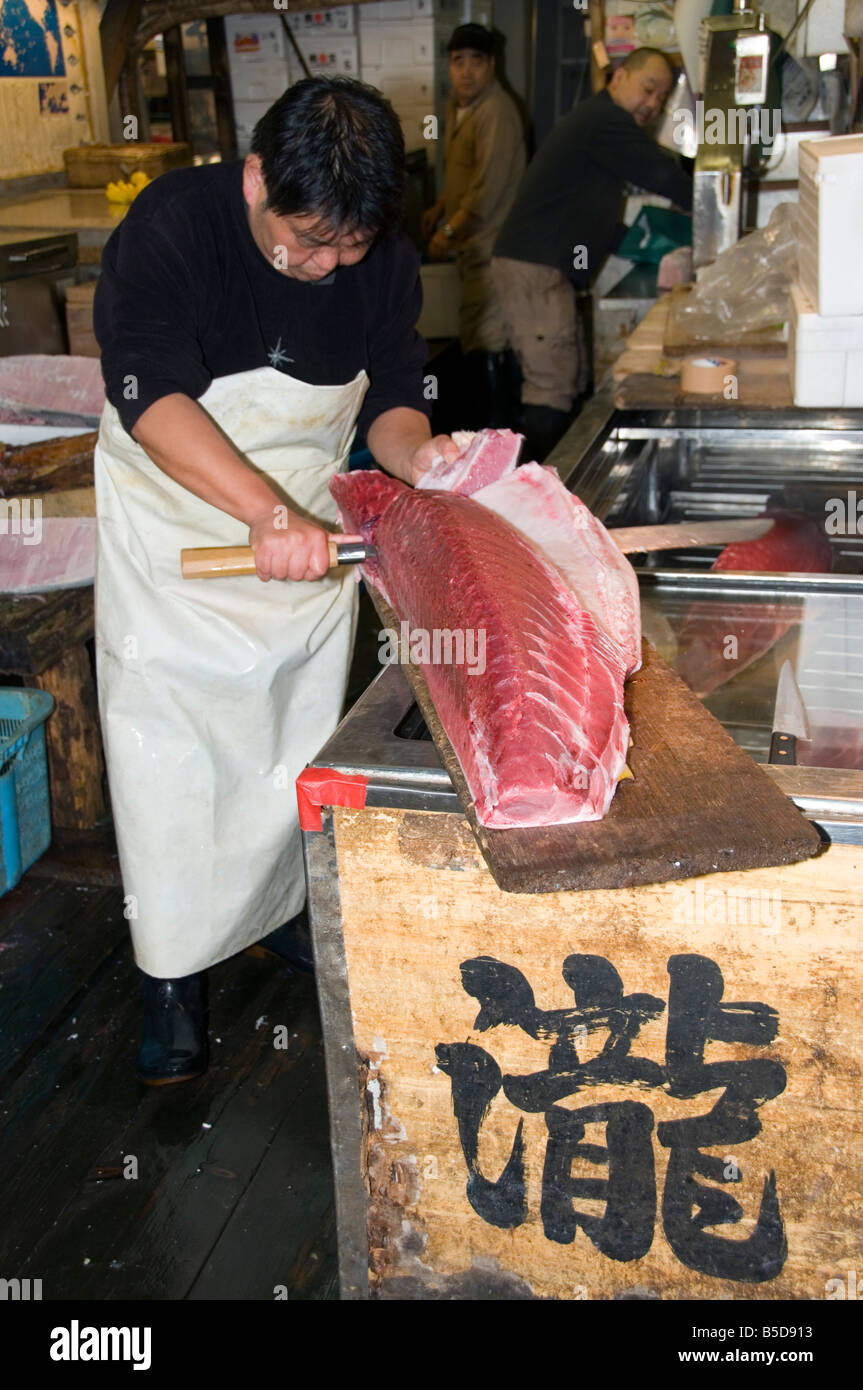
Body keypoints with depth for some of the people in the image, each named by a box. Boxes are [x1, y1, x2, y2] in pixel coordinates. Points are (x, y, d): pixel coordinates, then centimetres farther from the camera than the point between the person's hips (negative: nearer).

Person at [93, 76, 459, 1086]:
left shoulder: (385, 262, -7)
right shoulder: (173, 225, -21)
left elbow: (391, 395, 0)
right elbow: (152, 397, -31)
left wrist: (415, 452, -25)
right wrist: (270, 513, -42)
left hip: (312, 533, 4)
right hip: (175, 529, -4)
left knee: (301, 745, 14)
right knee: (171, 757, 1)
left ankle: (283, 910, 38)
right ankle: (174, 972, 18)